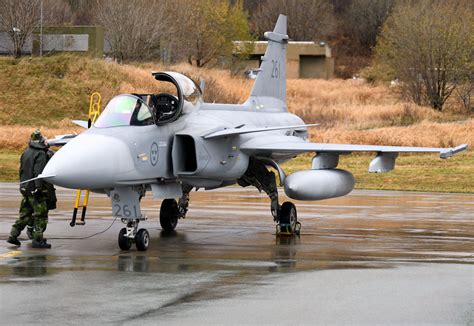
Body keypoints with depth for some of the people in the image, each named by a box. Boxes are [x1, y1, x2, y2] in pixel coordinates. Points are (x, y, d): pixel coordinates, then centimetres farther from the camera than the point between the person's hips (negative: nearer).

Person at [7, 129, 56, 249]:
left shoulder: (26, 153, 12)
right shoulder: (40, 154, -14)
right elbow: (39, 172, -23)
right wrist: (39, 187, -27)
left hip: (25, 188, 8)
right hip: (35, 189, -8)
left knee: (25, 214, 16)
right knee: (41, 215, -1)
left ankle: (13, 235, 13)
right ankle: (38, 240, -3)